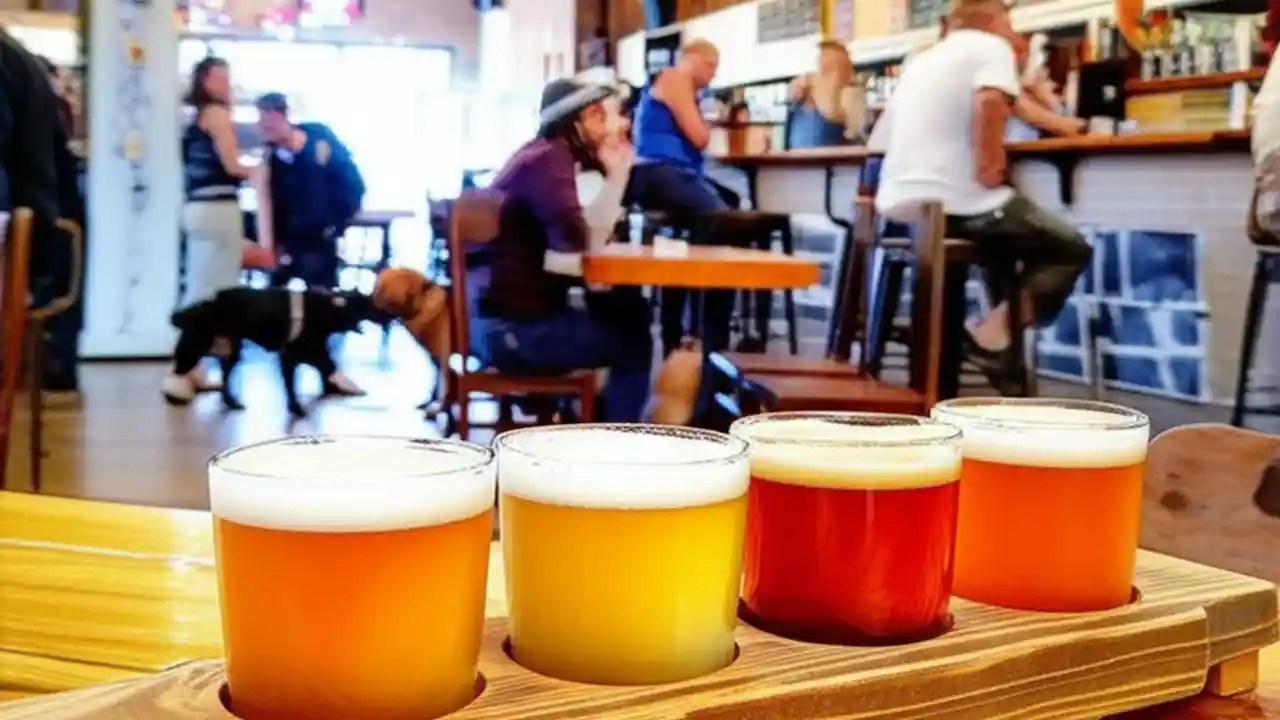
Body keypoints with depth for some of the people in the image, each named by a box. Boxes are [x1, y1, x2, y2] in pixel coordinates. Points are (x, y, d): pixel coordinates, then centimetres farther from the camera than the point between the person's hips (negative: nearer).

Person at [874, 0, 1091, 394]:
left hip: (899, 205, 8)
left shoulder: (923, 61, 23)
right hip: (957, 202, -8)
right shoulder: (992, 46, 0)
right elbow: (990, 102, -22)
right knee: (1071, 251, 10)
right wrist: (989, 165, -14)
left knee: (1003, 243, 33)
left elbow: (887, 135, 30)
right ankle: (992, 331, -7)